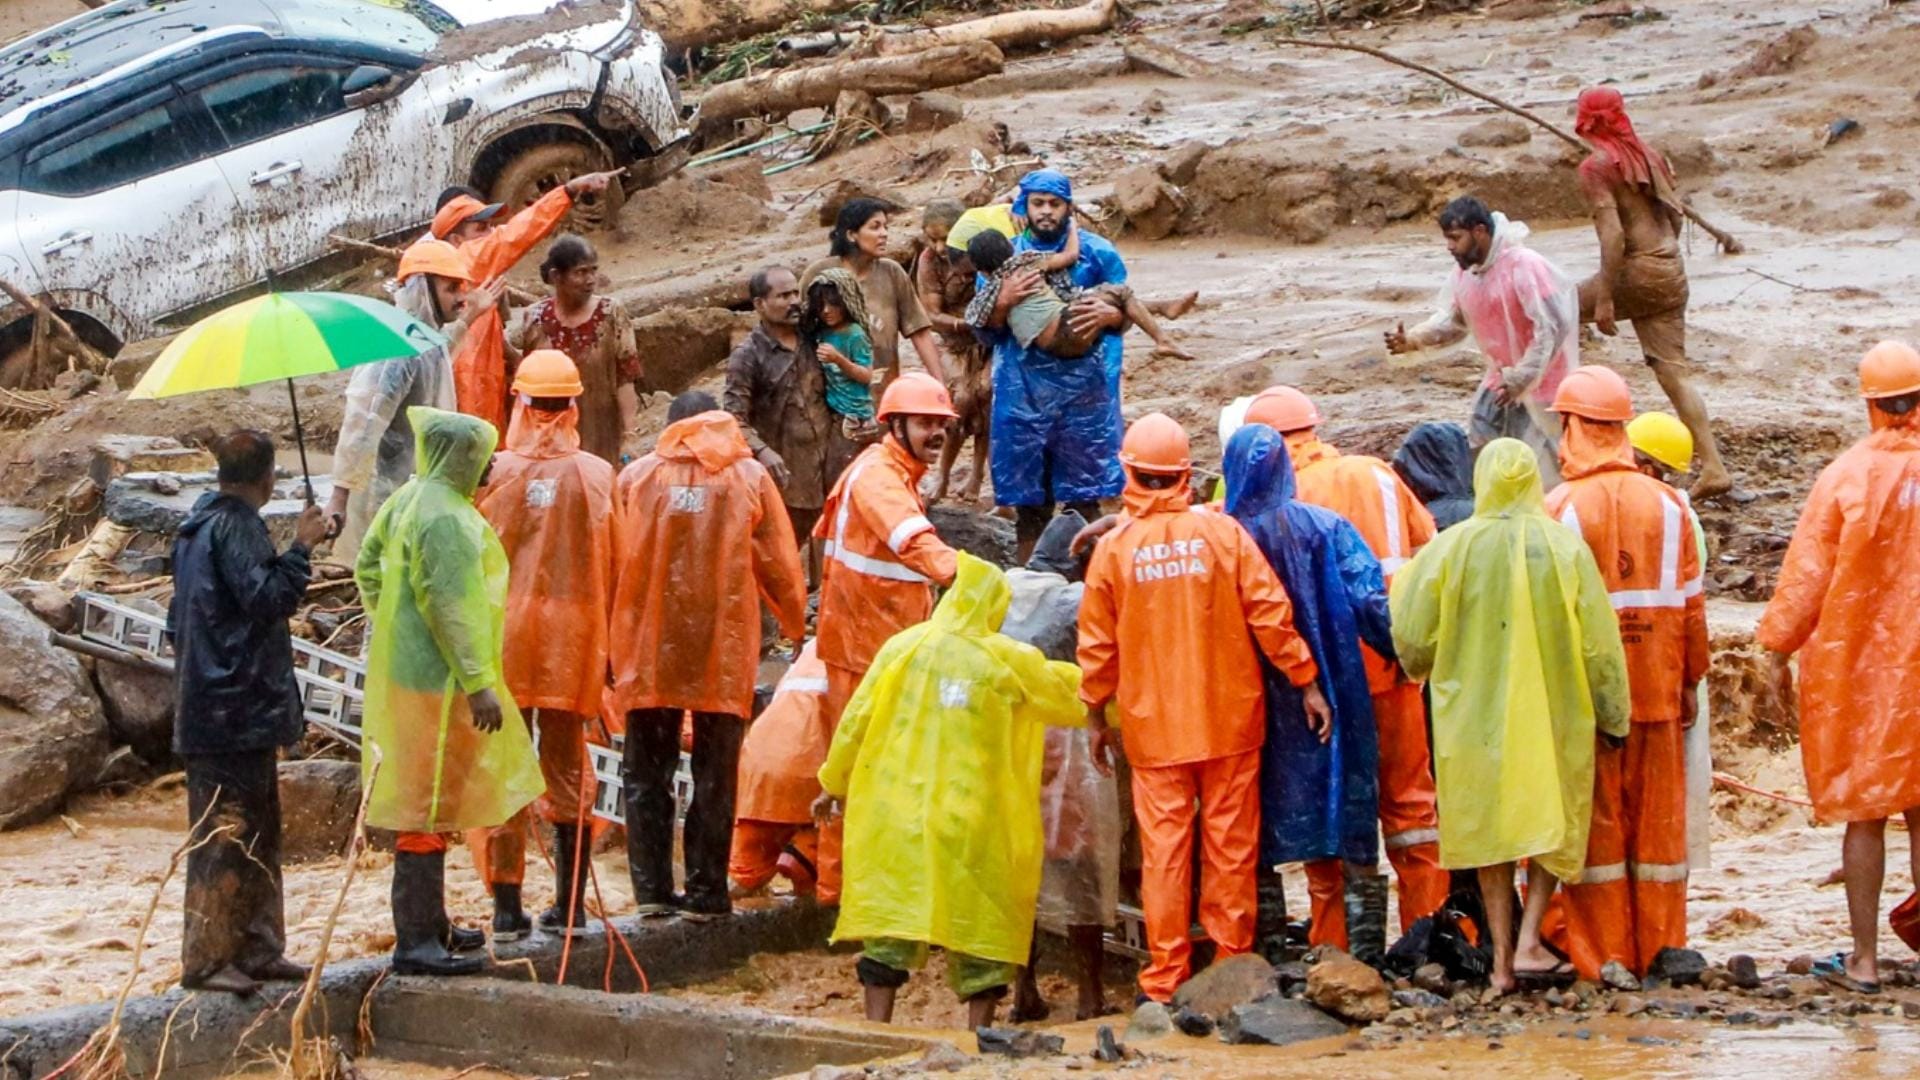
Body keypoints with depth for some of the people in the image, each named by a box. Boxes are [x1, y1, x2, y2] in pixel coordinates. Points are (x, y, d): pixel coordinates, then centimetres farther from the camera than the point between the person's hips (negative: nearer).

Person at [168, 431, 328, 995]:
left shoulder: (197, 525, 16)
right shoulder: (236, 526, -14)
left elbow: (180, 617, 23)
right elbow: (265, 596, -23)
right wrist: (300, 546, -15)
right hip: (239, 708, -10)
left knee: (259, 828, 14)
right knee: (227, 832, -7)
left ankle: (257, 949, 18)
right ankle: (206, 959, -5)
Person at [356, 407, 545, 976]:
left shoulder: (409, 501, 10)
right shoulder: (446, 519, -21)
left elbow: (369, 563, 20)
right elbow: (453, 607, -24)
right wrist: (479, 684, -22)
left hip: (405, 669, 11)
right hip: (437, 683, -11)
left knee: (428, 803, 20)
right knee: (428, 806, -7)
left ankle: (428, 922, 30)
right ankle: (415, 941, -6)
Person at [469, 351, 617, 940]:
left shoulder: (497, 472, -7)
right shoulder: (597, 475, -2)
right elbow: (612, 567, 3)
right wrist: (607, 646, 13)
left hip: (503, 634, -2)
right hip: (573, 640, 2)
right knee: (567, 774, 11)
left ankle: (507, 909, 2)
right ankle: (569, 907, 13)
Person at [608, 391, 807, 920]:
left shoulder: (636, 476, 2)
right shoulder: (749, 477, 1)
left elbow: (612, 564, 4)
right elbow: (779, 563, 3)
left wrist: (609, 642, 13)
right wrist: (796, 622, 20)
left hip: (648, 644, 1)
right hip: (723, 644, -1)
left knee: (647, 771, 10)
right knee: (715, 773, 7)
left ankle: (651, 886, 6)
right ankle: (705, 891, 6)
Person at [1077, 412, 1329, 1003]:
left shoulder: (1113, 547, -4)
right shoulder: (1223, 532, -5)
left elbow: (1096, 643, 2)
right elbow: (1271, 614, -5)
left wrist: (1096, 716, 13)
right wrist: (1307, 683, 3)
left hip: (1153, 726, 0)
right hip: (1230, 719, 0)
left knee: (1164, 849, 3)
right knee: (1230, 845, 8)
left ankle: (1165, 980, 4)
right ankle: (1231, 964, 12)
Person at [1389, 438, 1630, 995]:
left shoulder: (1450, 547, -8)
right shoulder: (1565, 547, -7)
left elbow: (1413, 636, -2)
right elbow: (1598, 640, -4)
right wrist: (1613, 713, 6)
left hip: (1475, 714, 0)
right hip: (1554, 713, 0)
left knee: (1490, 828, 11)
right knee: (1553, 825, 15)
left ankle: (1503, 958, 11)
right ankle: (1529, 938, 1)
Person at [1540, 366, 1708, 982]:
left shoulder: (1559, 509, -9)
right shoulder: (1667, 505, 2)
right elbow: (1690, 604, 5)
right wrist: (1691, 680, 13)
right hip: (1656, 690, 3)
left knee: (1593, 822, 3)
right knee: (1658, 821, 10)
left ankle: (1602, 956, 5)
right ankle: (1659, 950, 13)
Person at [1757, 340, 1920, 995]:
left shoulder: (1848, 475, -9)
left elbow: (1807, 573, -6)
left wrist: (1780, 649, 4)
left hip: (1859, 665, -2)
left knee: (1864, 814, 4)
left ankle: (1864, 960, 6)